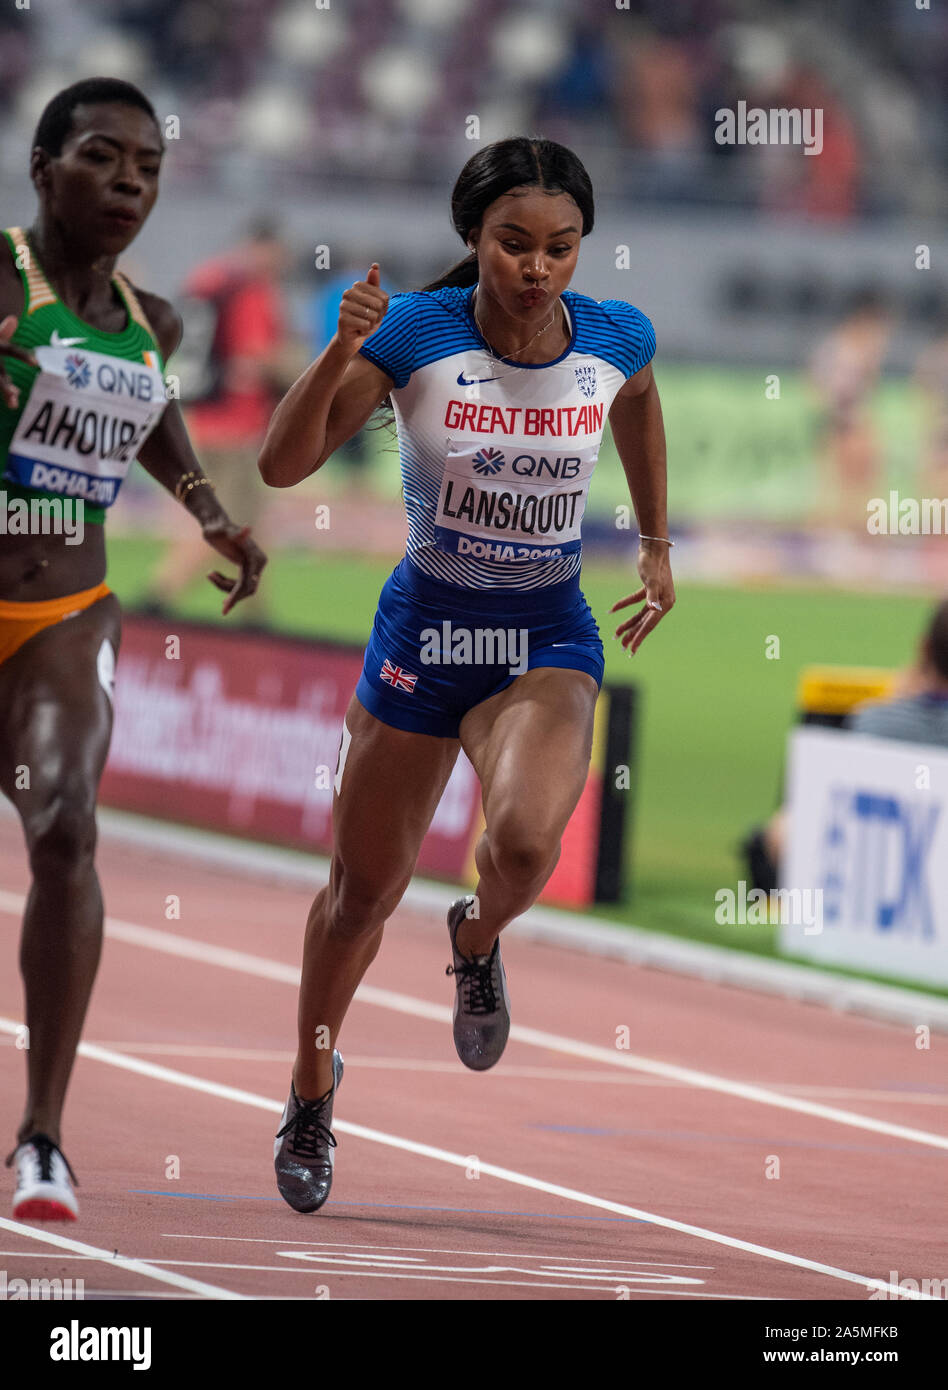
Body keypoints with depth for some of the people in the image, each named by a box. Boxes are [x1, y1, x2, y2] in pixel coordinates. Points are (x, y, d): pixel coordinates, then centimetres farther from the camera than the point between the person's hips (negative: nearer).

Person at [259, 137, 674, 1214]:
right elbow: (283, 466, -18)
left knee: (525, 841, -29)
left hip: (549, 640, 0)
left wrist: (657, 546, 23)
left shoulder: (616, 337, -8)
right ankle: (312, 1086, 39)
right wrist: (340, 355, -33)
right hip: (423, 630, 0)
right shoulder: (414, 332, -15)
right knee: (362, 891, 12)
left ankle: (479, 938, 8)